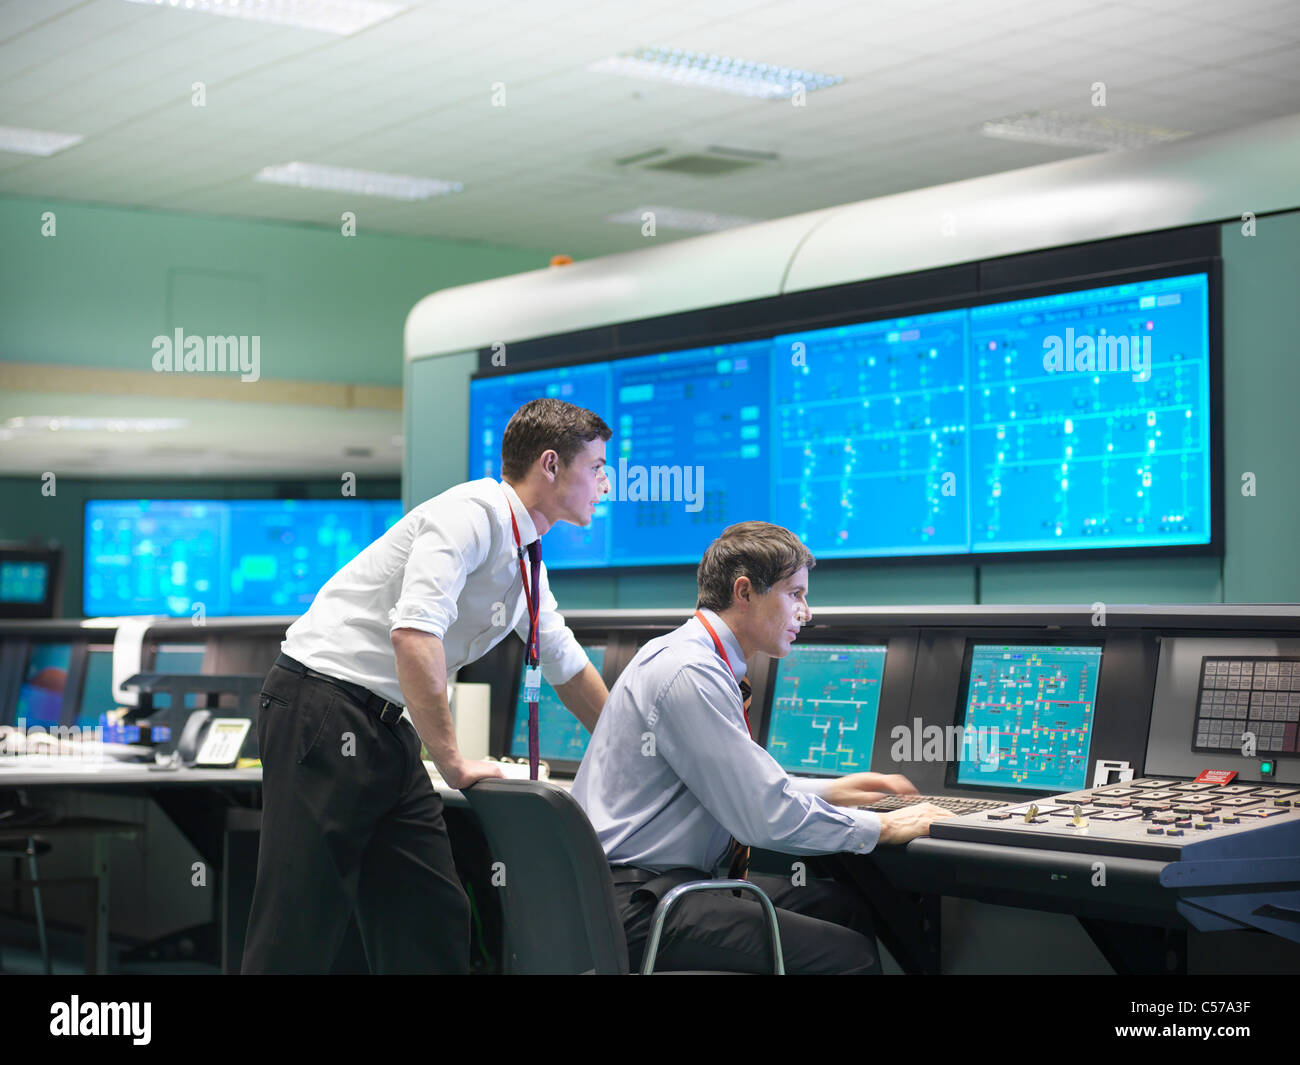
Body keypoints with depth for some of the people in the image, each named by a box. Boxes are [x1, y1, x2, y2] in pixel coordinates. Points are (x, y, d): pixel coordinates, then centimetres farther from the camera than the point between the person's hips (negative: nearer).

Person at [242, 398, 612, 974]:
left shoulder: (527, 559, 15)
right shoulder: (472, 514, -14)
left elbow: (568, 668, 29)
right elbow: (413, 633, -27)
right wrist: (453, 764, -21)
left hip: (385, 726, 10)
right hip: (323, 706, -10)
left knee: (432, 924, 5)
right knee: (300, 929, -9)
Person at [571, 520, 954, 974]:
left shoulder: (696, 659, 13)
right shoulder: (689, 673, -19)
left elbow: (745, 787, 28)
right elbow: (767, 817, -21)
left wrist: (825, 792, 18)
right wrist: (882, 828, -9)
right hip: (635, 904, -11)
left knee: (845, 903, 9)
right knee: (850, 953, -17)